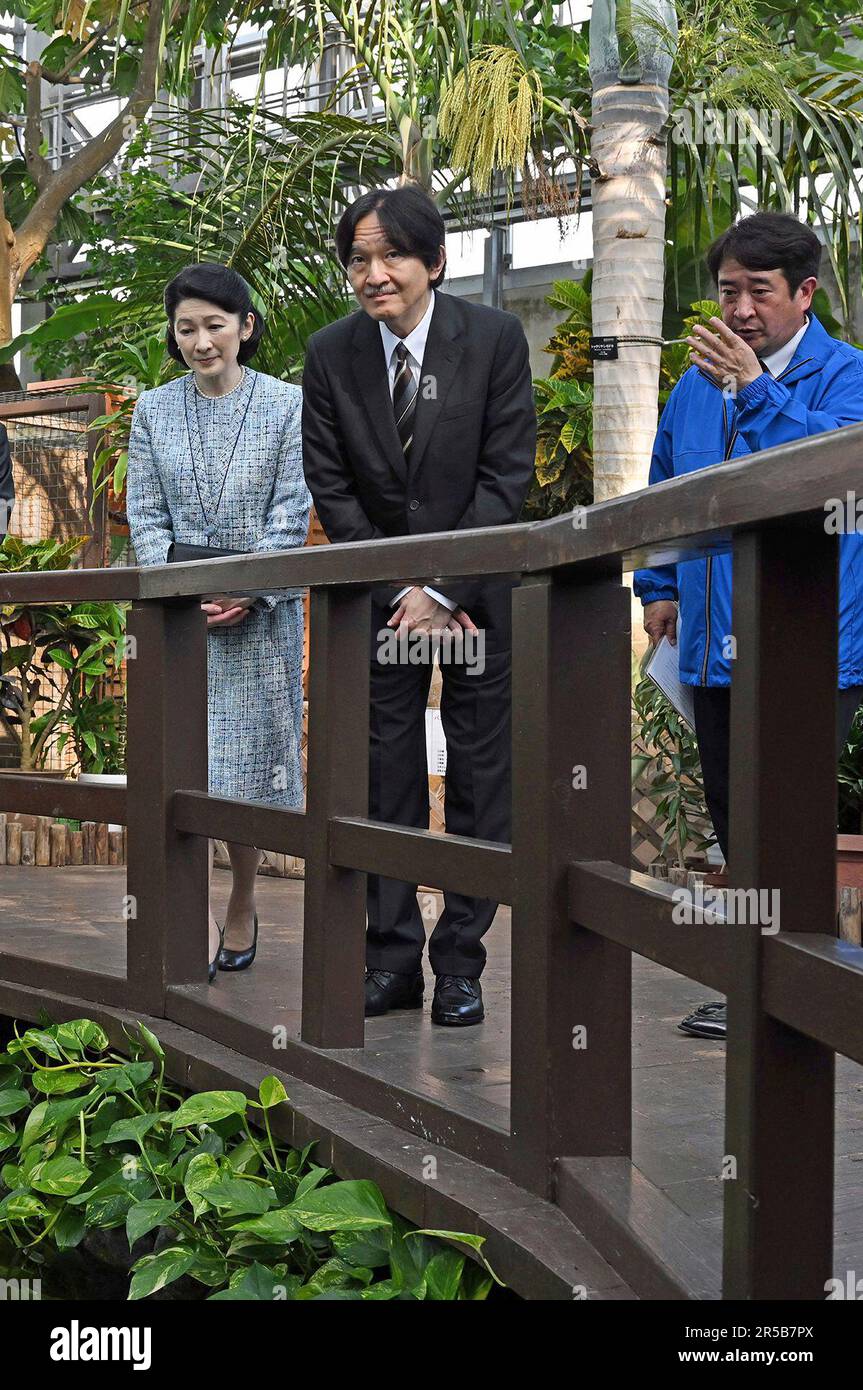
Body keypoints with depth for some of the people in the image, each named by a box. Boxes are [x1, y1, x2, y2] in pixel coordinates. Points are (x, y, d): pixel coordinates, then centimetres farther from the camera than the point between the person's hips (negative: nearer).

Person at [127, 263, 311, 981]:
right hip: (178, 614, 1)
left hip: (261, 614, -1)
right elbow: (146, 515, 4)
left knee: (250, 763, 6)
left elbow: (291, 513, -4)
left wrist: (246, 595, -15)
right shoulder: (154, 410, 7)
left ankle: (243, 909, 21)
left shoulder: (288, 405, 1)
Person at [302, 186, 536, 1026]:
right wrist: (399, 592, -10)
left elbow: (507, 476, -11)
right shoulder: (331, 354, -4)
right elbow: (331, 488, -2)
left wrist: (444, 591, -16)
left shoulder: (494, 339, -10)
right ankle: (392, 957, 11)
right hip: (382, 592, 2)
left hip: (479, 587, -2)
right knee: (386, 777, 3)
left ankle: (460, 963, 9)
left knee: (480, 779, 1)